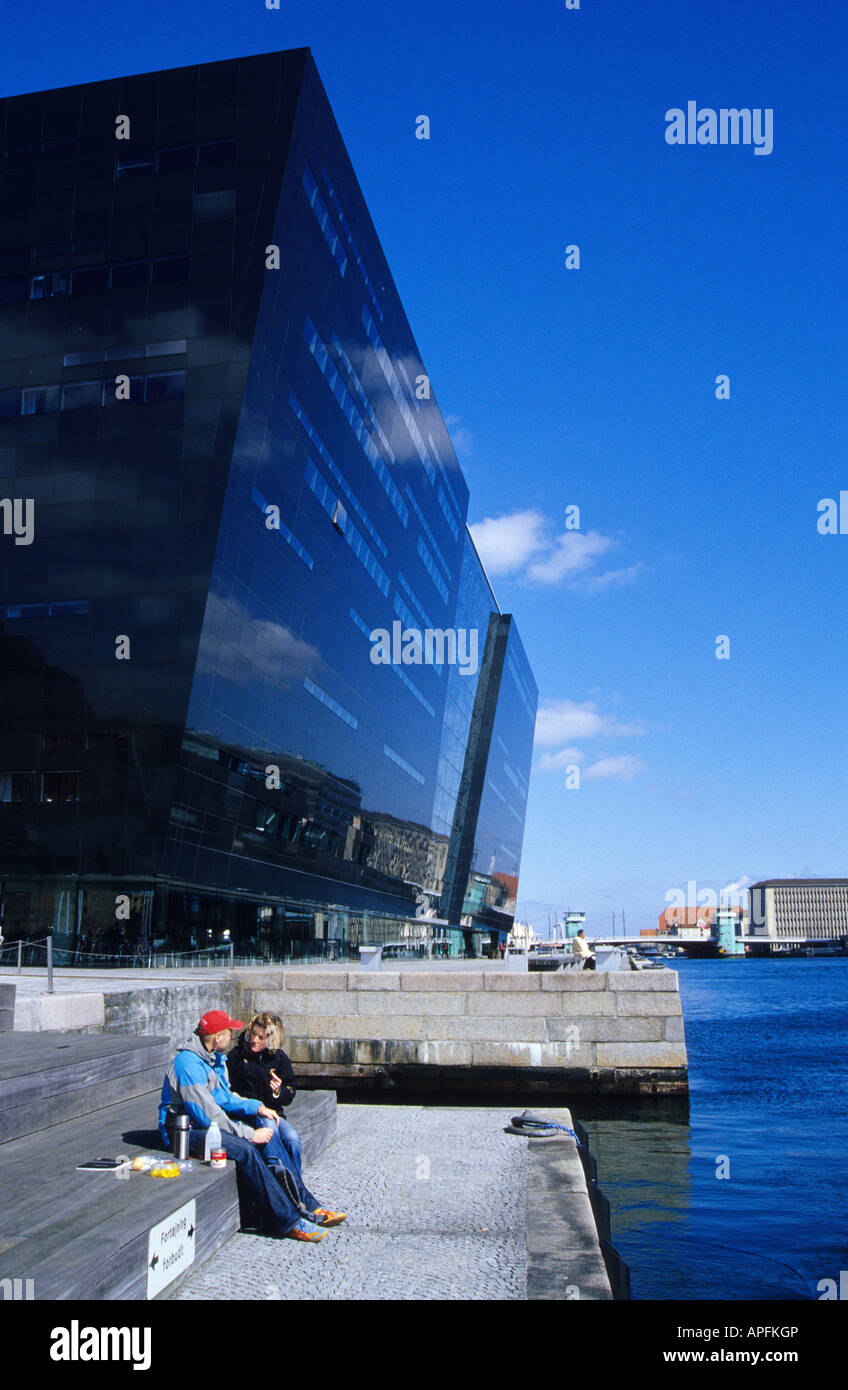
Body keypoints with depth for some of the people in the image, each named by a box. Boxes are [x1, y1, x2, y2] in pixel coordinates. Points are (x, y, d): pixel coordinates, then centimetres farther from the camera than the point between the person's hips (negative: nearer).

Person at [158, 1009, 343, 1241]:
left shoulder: (216, 1058, 10)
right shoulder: (189, 1064, -22)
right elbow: (206, 1115, -25)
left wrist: (257, 1107, 1)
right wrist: (249, 1134, -21)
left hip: (211, 1124, 10)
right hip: (186, 1132, -10)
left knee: (266, 1126, -7)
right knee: (244, 1150, -30)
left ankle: (299, 1204, -10)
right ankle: (287, 1220, -23)